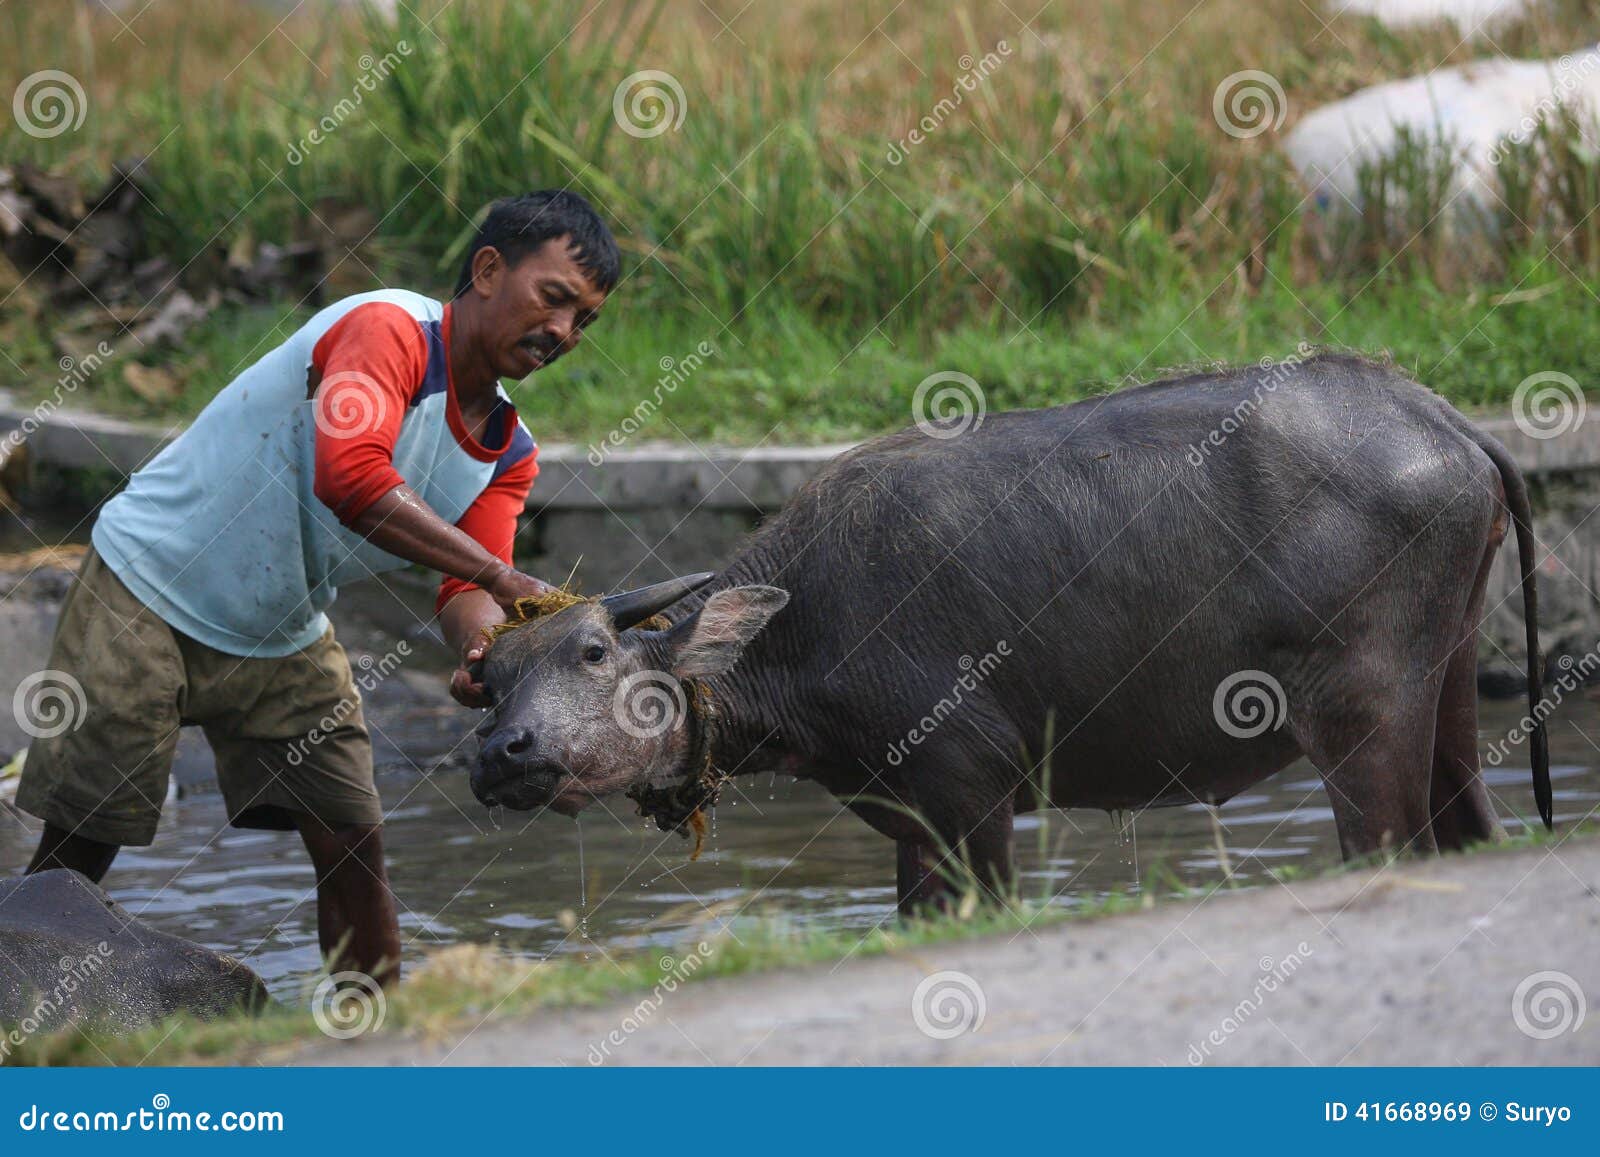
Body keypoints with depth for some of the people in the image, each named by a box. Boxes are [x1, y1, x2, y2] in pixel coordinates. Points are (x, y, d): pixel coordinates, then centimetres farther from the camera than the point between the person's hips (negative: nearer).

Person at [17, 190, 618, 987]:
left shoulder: (509, 456, 3)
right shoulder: (389, 330, -22)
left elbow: (465, 590, -7)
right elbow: (350, 477, -37)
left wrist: (479, 651, -32)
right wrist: (497, 574, -37)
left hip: (285, 638, 8)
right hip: (149, 592, -8)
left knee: (354, 844, 1)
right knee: (80, 841, -6)